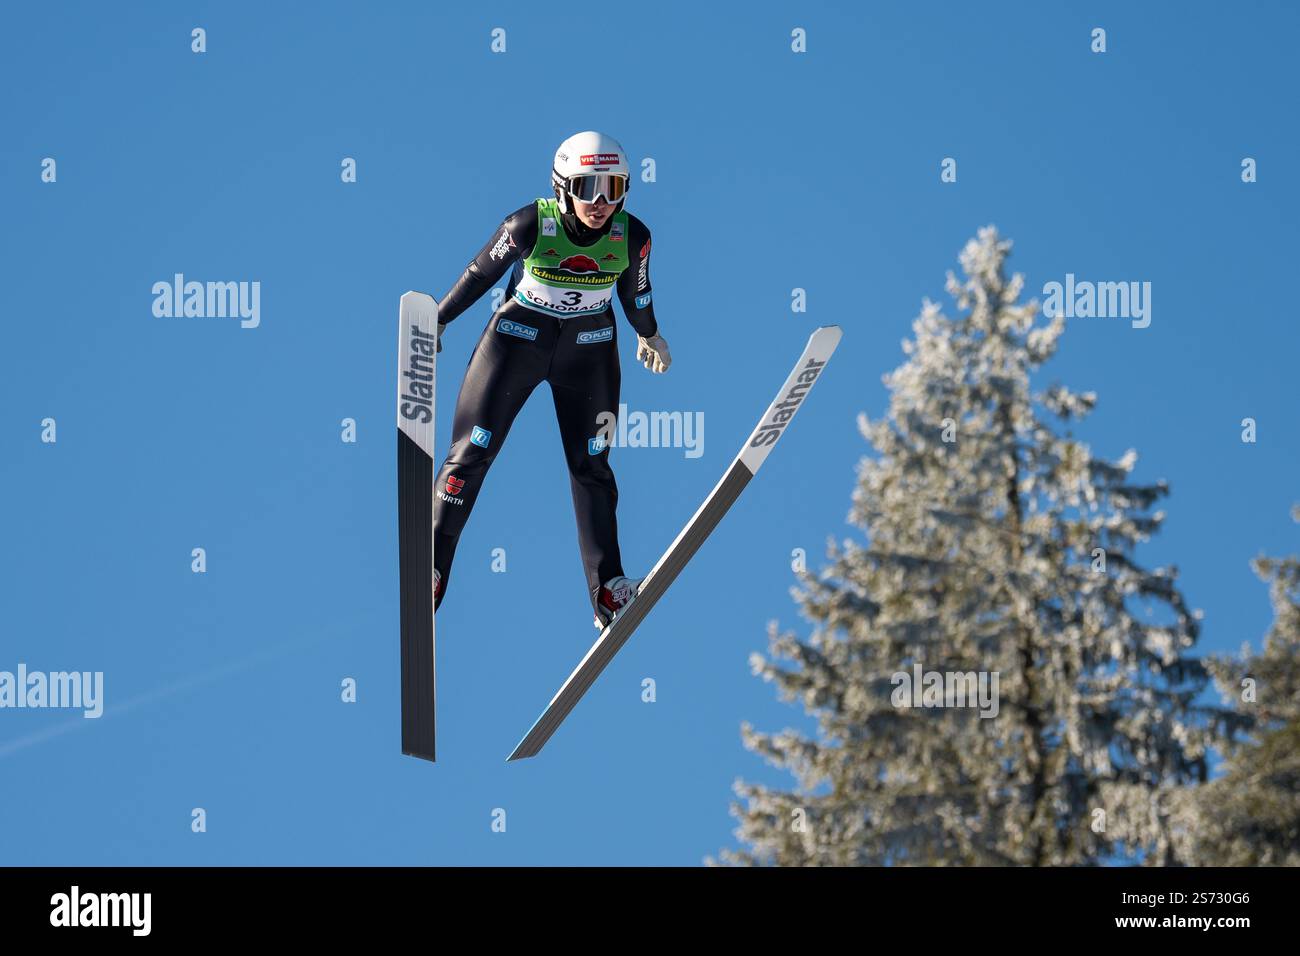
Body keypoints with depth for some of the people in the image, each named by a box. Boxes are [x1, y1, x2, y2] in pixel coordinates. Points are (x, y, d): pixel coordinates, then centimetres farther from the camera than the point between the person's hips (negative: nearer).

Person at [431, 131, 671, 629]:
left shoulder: (632, 237, -18)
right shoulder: (530, 225, -25)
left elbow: (635, 292, 4)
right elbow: (481, 272, -8)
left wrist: (649, 335, 21)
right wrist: (437, 322, 4)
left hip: (589, 350, 2)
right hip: (517, 339, -2)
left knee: (591, 465, 4)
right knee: (472, 452, -3)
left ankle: (609, 592, 4)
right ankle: (429, 570, 5)